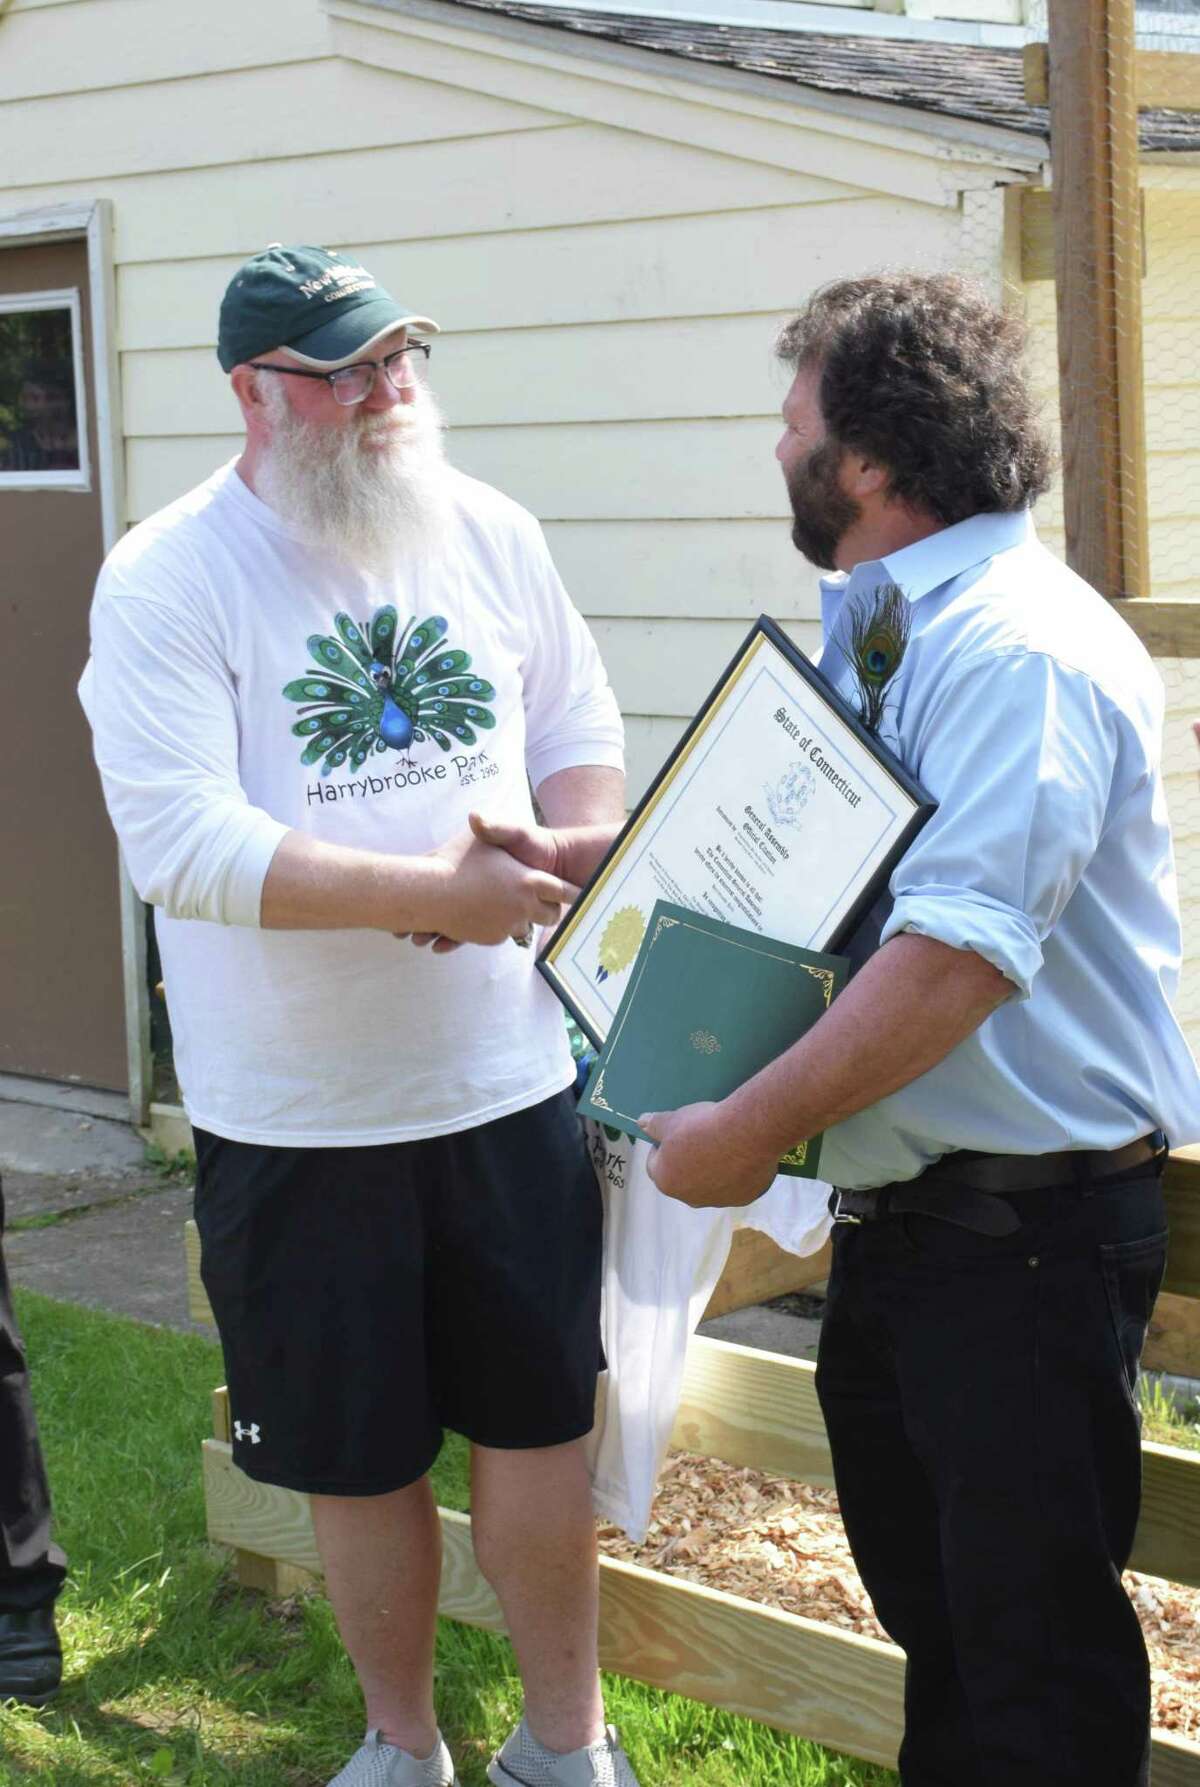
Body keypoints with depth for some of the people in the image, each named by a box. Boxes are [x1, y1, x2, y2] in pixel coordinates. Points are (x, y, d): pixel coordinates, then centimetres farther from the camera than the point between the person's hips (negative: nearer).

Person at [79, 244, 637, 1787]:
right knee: (359, 1461, 12)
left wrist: (566, 853, -11)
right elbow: (180, 845, -21)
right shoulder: (166, 578, -11)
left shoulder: (488, 533, 3)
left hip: (509, 1079, 3)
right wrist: (436, 890, -26)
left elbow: (581, 734, 12)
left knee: (536, 1428, 12)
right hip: (295, 1119, -3)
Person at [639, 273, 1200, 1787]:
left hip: (1025, 1233, -10)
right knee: (924, 1593, 21)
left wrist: (756, 1125, -24)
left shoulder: (1016, 649, -21)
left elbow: (962, 953, -29)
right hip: (898, 1213, 10)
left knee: (1030, 1631, 2)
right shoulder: (879, 632, 13)